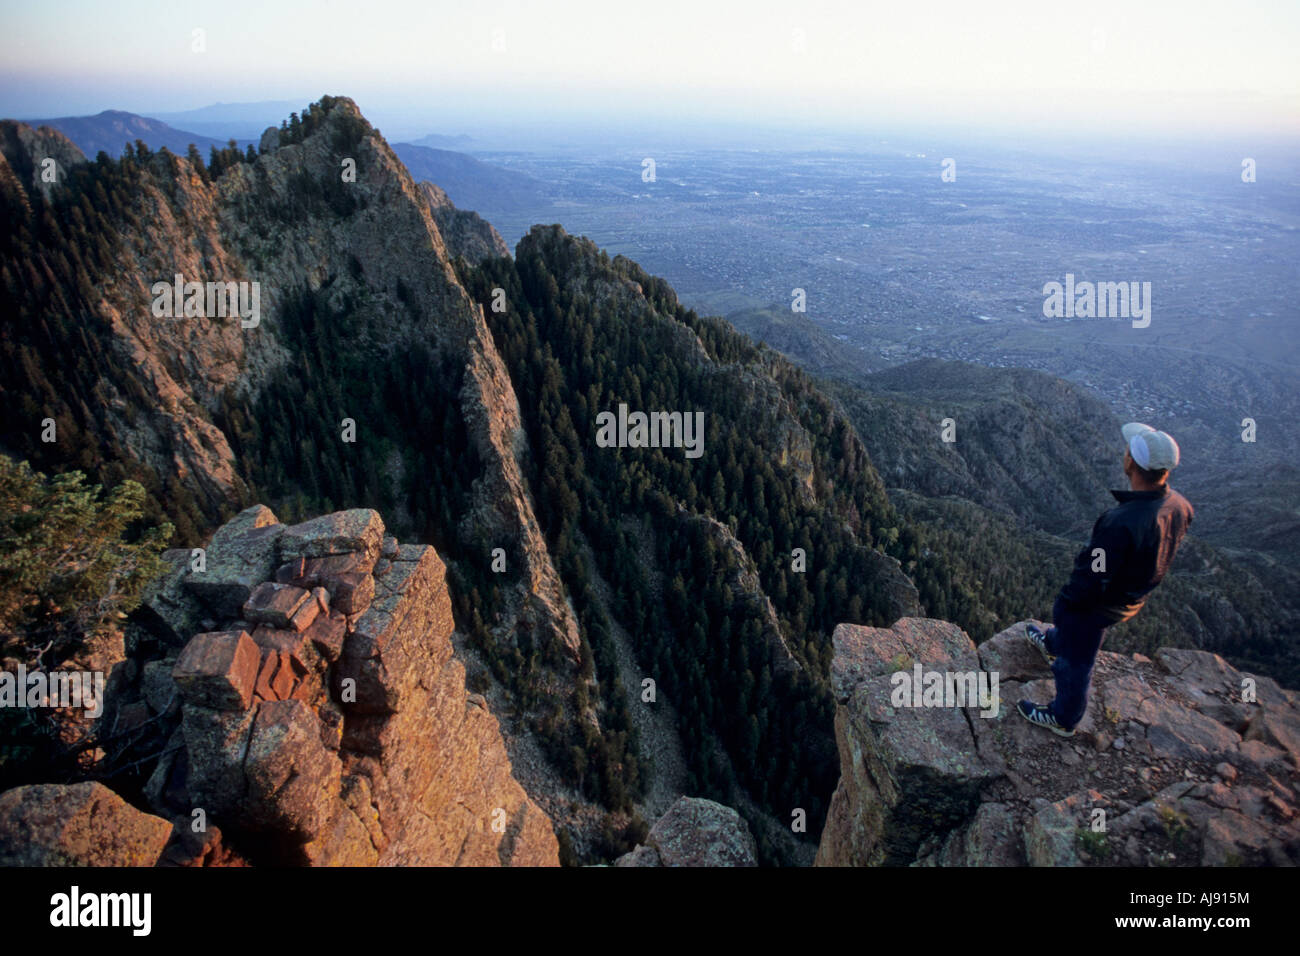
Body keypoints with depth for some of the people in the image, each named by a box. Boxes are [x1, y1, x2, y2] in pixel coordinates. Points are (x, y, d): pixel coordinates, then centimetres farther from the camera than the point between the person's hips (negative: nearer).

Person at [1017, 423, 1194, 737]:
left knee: (1075, 662, 17)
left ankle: (1064, 719, 40)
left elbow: (1092, 579, -31)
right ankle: (1052, 643, 68)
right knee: (1064, 615, 37)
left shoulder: (1122, 523, -43)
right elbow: (1157, 557, 2)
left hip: (1098, 603, -8)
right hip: (1133, 597, 8)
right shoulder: (1178, 506, -18)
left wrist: (1068, 597, -11)